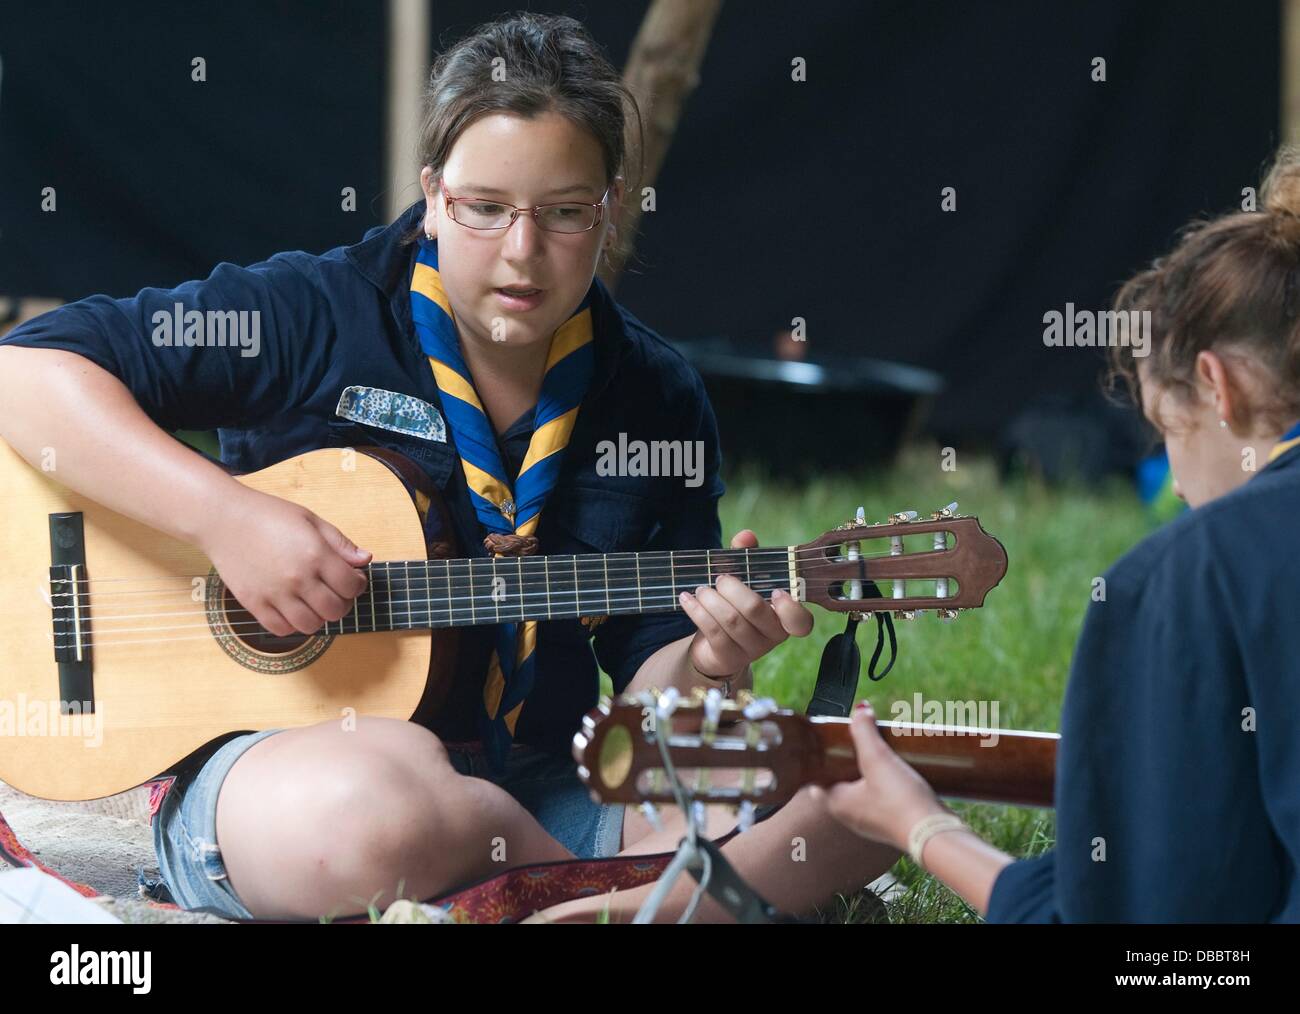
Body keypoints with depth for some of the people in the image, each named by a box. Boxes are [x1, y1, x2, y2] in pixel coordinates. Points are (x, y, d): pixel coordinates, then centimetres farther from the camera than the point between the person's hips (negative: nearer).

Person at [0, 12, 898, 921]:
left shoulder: (656, 397, 8)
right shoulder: (313, 318, -5)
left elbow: (645, 683, 11)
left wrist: (708, 663, -14)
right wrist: (224, 517, -21)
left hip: (538, 789, 4)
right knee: (376, 809, -42)